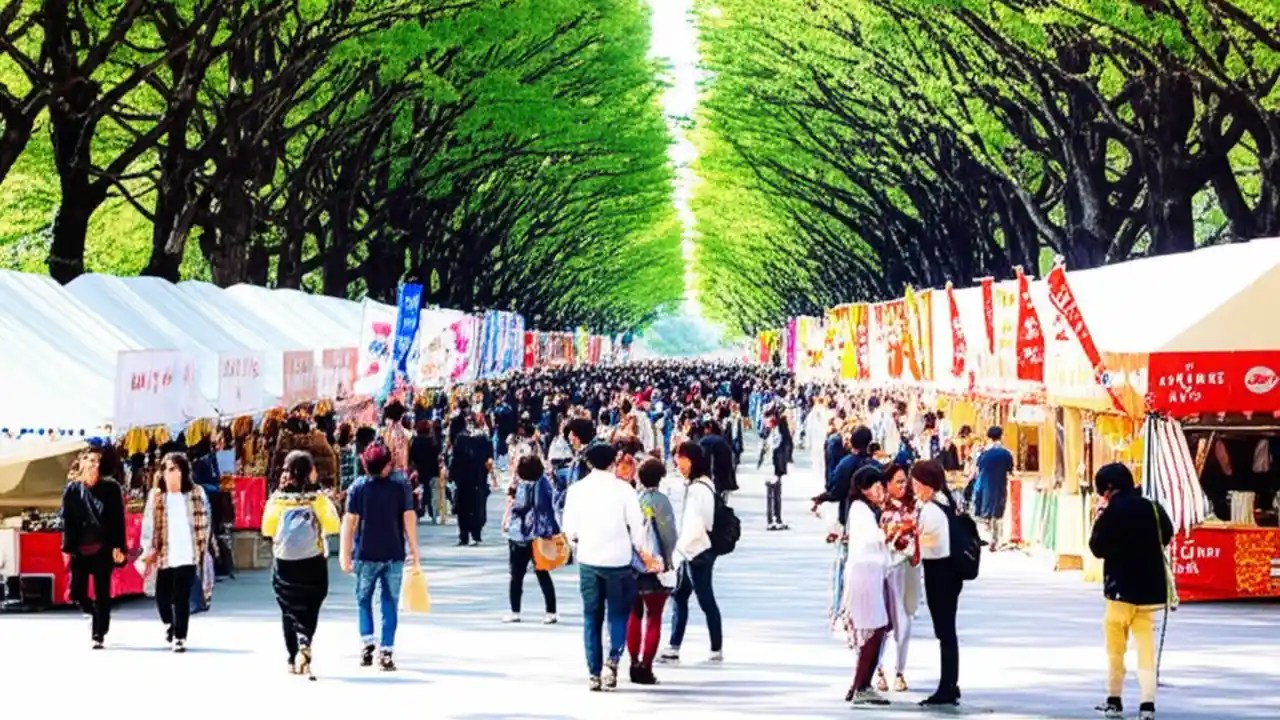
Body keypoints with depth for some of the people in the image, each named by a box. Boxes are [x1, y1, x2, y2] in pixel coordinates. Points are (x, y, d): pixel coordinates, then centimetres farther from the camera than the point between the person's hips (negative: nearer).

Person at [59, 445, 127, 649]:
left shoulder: (111, 488, -2)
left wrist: (118, 547, -10)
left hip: (104, 549, -2)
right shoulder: (72, 489, 3)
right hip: (80, 550, 2)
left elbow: (118, 520, -3)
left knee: (102, 593, 2)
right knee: (77, 593, -1)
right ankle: (95, 613, 30)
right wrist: (67, 548, -1)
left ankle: (98, 634, 11)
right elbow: (67, 521, 4)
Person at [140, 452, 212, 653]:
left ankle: (180, 637, 4)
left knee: (182, 598, -4)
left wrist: (203, 549, 3)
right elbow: (148, 523, 2)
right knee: (162, 596, 9)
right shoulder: (155, 495, 4)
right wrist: (148, 550, -4)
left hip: (187, 554, -2)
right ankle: (169, 624, 38)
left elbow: (203, 522, 5)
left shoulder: (196, 493, 2)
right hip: (164, 554, 2)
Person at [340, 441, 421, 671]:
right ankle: (386, 652, 1)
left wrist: (345, 553, -2)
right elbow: (409, 518, -5)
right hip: (394, 554, 0)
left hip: (366, 554, 0)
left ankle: (367, 644, 5)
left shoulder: (358, 487, -5)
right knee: (389, 604, 5)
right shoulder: (401, 485, -3)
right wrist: (414, 550, 3)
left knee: (363, 600, 16)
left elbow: (350, 521, -8)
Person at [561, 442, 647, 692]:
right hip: (618, 559, -2)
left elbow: (570, 530, 3)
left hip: (588, 560, 2)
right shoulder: (623, 488, -7)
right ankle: (613, 659, -13)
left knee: (592, 617, 9)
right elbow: (636, 525, -6)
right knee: (619, 613, 9)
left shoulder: (576, 489, -1)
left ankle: (594, 673, 8)